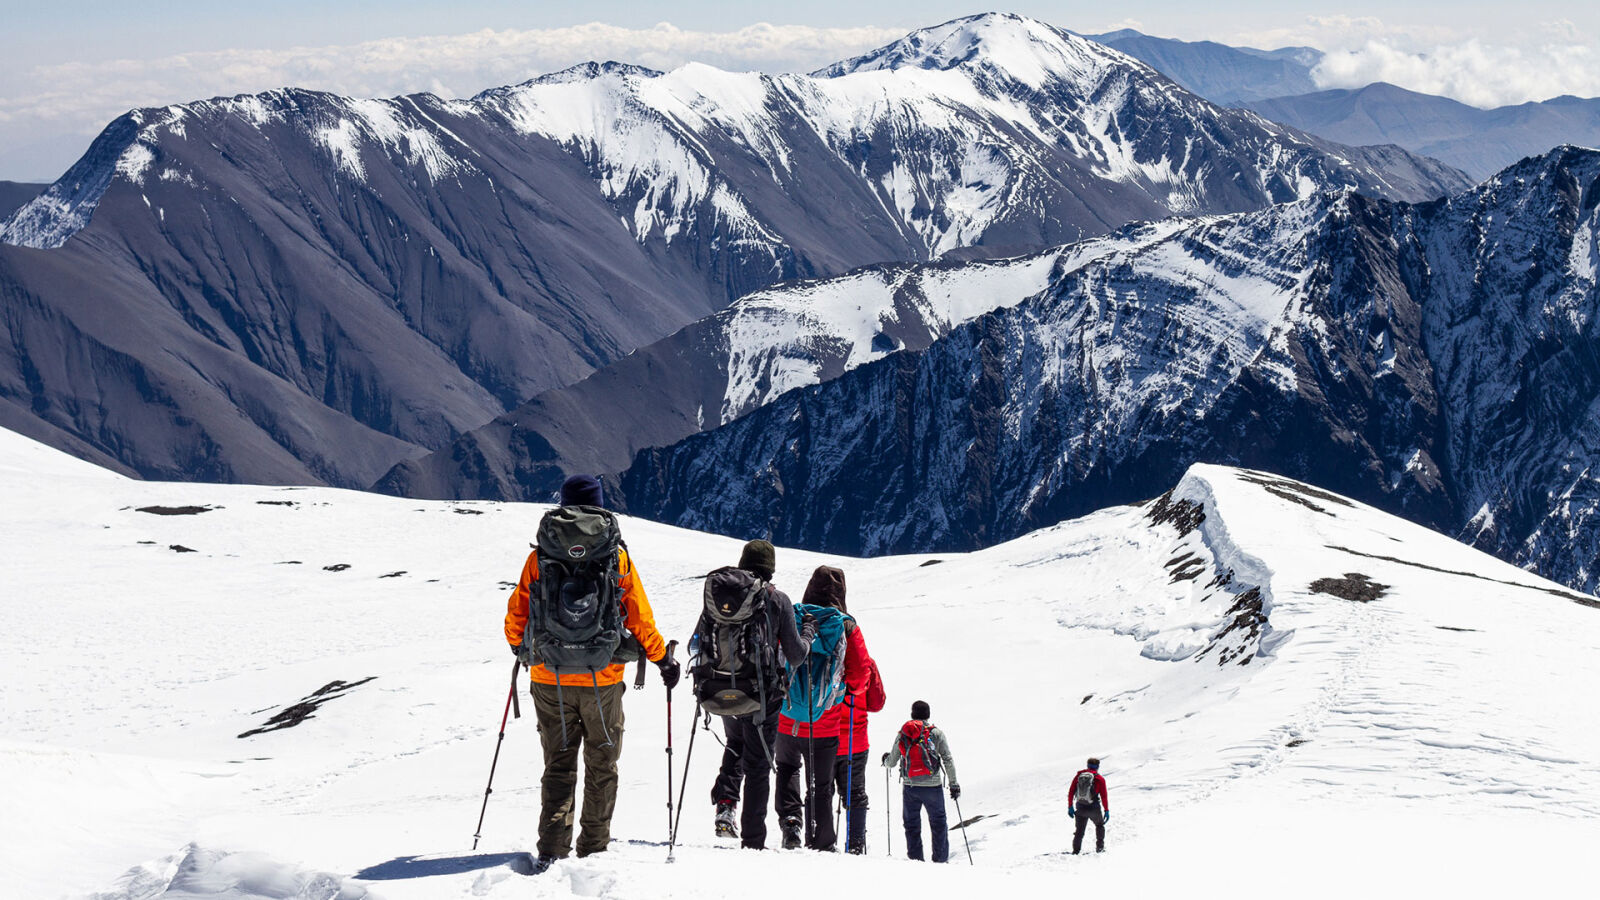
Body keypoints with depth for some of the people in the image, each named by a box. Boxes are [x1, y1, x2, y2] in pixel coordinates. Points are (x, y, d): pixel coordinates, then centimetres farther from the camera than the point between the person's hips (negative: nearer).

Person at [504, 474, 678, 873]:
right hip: (603, 680, -1)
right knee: (601, 765, 12)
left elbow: (517, 613, 4)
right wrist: (662, 659, 12)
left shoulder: (541, 556, -3)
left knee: (558, 764, 7)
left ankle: (552, 849, -5)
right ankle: (593, 848, 15)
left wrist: (519, 646, 25)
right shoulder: (617, 558, -5)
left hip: (550, 679, 1)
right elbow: (640, 619, -2)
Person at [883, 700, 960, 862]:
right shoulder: (936, 733, -1)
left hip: (910, 786, 1)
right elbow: (948, 760, -4)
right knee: (938, 823, 9)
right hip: (933, 785, -1)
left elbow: (892, 761, 10)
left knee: (912, 824, 11)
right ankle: (941, 859, 6)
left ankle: (915, 857, 7)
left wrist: (885, 760, 33)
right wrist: (954, 784, 1)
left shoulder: (902, 734, 5)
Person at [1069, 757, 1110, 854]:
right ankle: (1099, 847, 21)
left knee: (1080, 830, 11)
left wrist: (1070, 806, 11)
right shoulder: (1100, 779, -5)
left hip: (1080, 808, 2)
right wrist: (1106, 810, 1)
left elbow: (1071, 792, 4)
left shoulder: (1078, 775, 3)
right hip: (1094, 809, -2)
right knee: (1100, 825, 23)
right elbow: (1104, 796, -6)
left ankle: (1076, 849, -1)